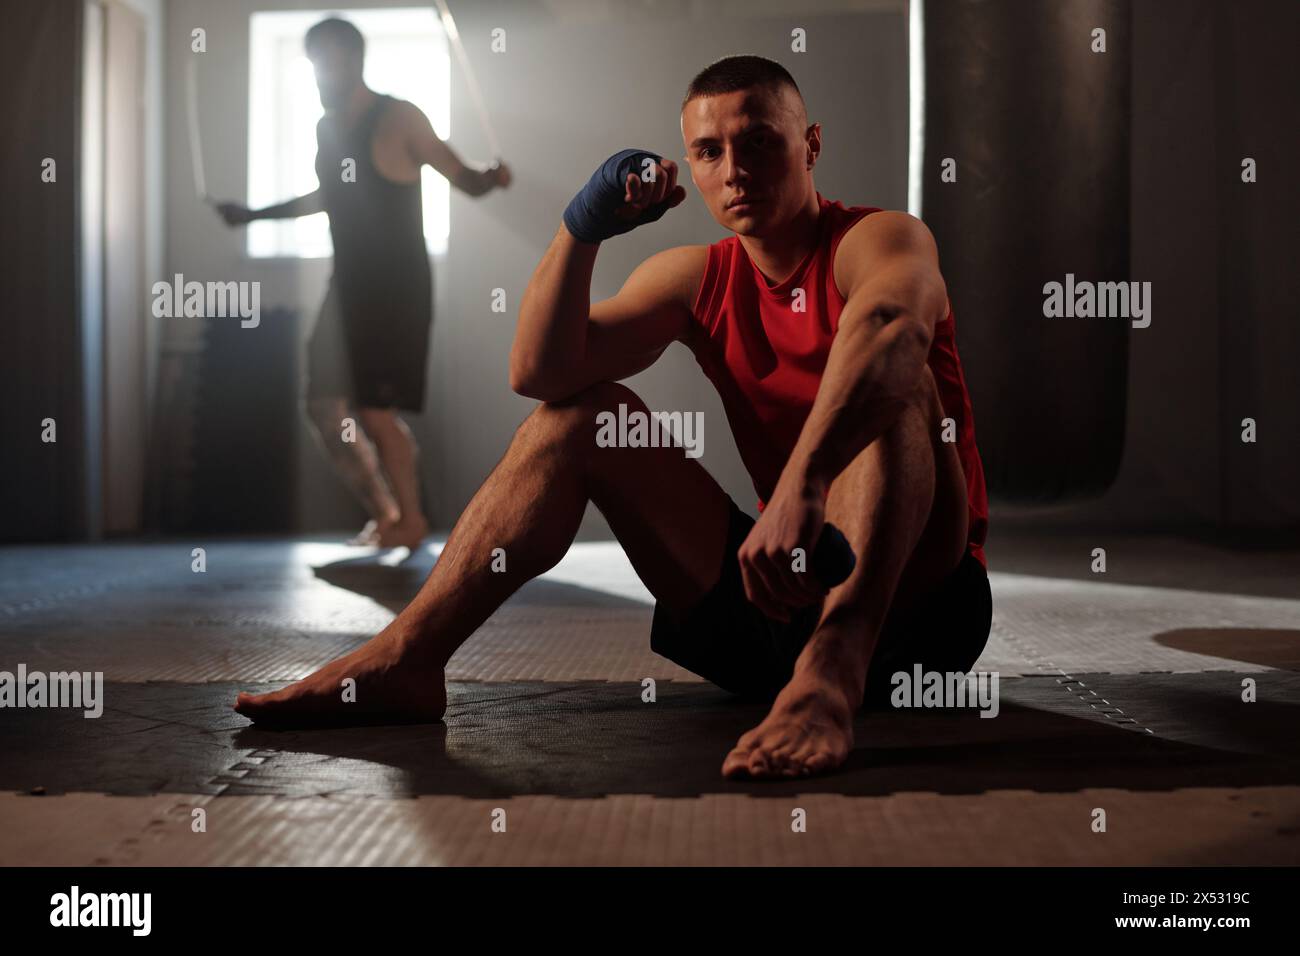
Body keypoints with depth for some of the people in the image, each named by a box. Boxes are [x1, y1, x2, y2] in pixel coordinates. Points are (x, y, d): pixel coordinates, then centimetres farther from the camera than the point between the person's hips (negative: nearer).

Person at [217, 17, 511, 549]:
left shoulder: (398, 120, -10)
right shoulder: (326, 128, 11)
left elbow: (464, 178, -13)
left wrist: (491, 177, -36)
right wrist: (253, 215, 32)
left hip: (397, 288, -7)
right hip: (347, 286, 8)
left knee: (376, 411, -8)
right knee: (325, 408, 5)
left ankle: (411, 519, 12)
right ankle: (382, 513, 20)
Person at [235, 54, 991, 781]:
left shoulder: (881, 237, -8)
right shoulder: (695, 279, 9)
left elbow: (889, 321, -36)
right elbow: (540, 374, -3)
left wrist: (803, 486, -50)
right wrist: (582, 229, -14)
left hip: (919, 596, -5)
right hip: (778, 590, 5)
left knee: (891, 374, -28)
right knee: (581, 411, 1)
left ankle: (833, 665, -46)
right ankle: (407, 657, -8)